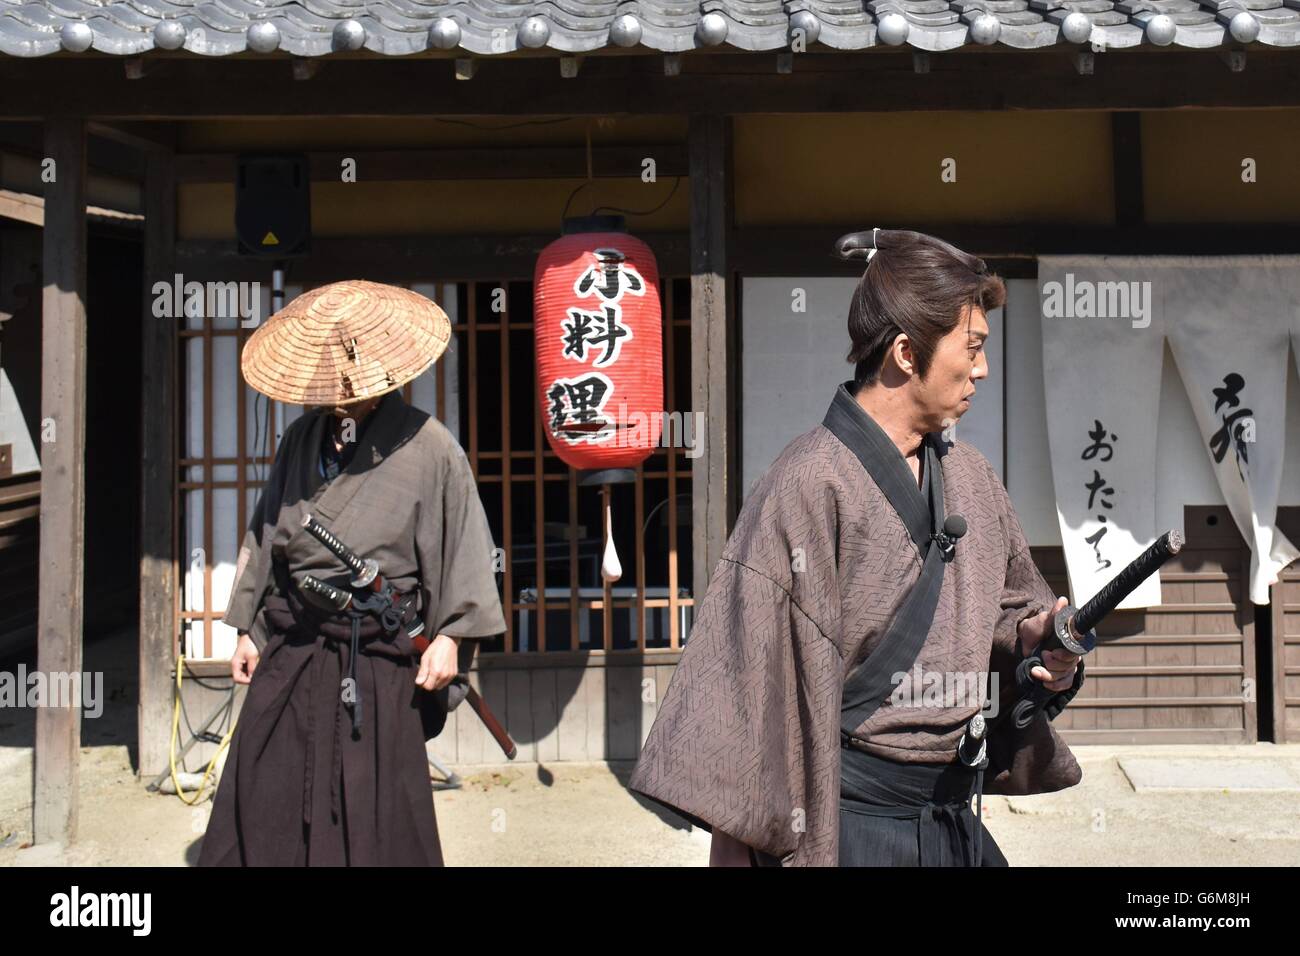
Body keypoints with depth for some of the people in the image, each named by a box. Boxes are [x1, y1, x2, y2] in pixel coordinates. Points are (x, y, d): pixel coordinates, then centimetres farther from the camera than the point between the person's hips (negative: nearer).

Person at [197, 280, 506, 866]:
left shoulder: (426, 446, -6)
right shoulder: (302, 439, 8)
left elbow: (461, 547, -4)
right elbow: (265, 534, 15)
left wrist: (450, 635, -10)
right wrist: (248, 627, 14)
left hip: (375, 657, -4)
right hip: (289, 647, 4)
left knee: (373, 807, 2)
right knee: (266, 799, 8)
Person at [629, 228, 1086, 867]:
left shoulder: (971, 477, 7)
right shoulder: (813, 484, -16)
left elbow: (1011, 602, 20)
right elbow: (762, 672, -17)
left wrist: (1032, 640, -3)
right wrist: (776, 841, -17)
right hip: (856, 823, -7)